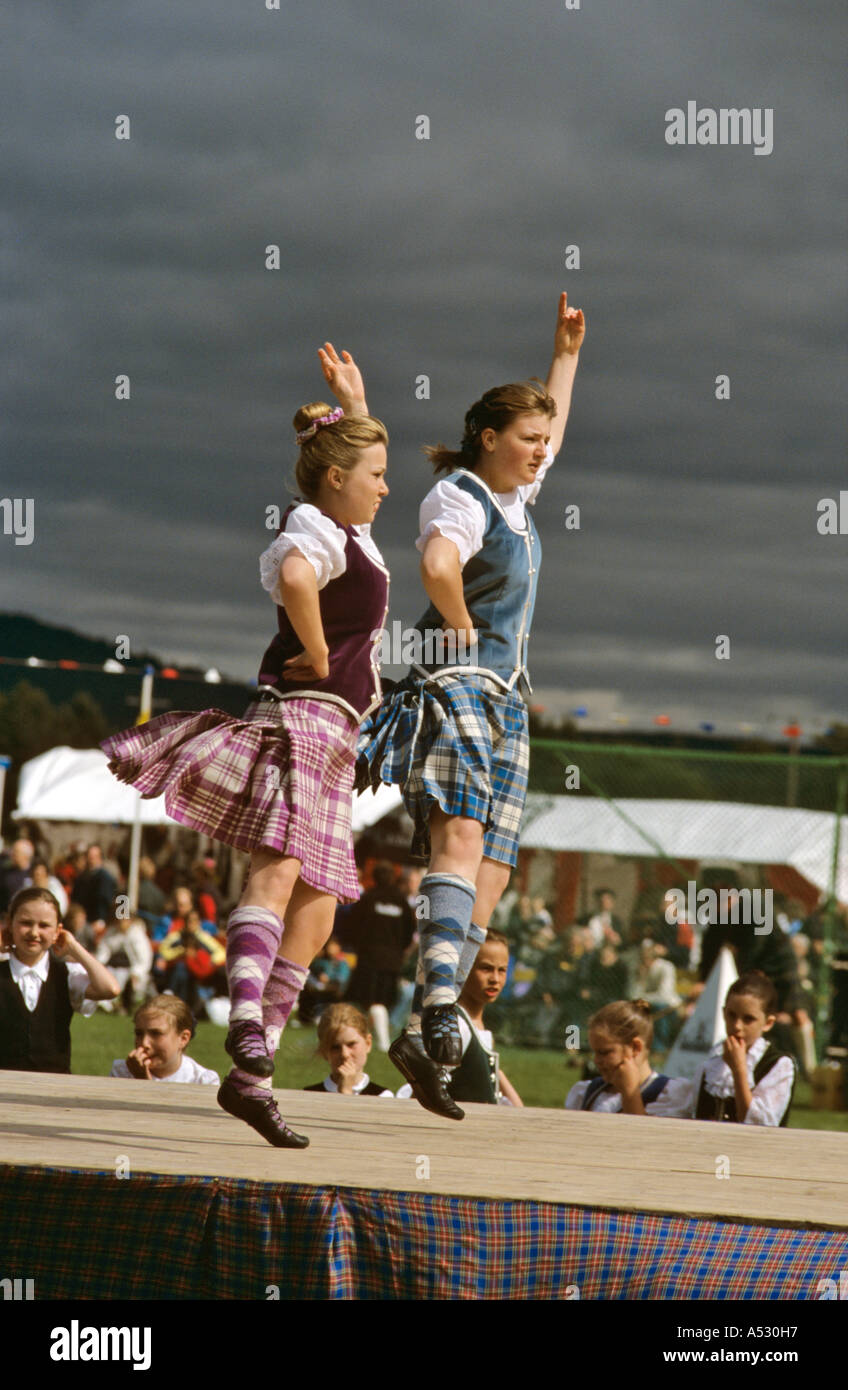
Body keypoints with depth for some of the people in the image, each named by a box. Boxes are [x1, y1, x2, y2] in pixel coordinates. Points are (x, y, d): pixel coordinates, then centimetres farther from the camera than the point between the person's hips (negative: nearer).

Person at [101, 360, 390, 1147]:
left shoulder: (347, 531, 22)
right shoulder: (317, 530, -8)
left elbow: (356, 463, 46)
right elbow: (294, 577, -34)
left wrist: (353, 404, 37)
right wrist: (317, 656, -22)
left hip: (329, 737, 10)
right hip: (304, 717, -10)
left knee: (314, 919, 5)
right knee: (277, 868, -29)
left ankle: (248, 1076, 3)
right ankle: (247, 1021, -49)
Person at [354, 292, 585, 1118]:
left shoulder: (512, 497, 19)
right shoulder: (459, 498, -8)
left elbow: (551, 428, 41)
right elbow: (437, 564, -31)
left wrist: (566, 353, 38)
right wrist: (463, 630, -17)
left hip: (504, 702, 9)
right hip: (457, 686, -9)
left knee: (490, 879, 1)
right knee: (460, 842, -27)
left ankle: (420, 1035, -2)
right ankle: (440, 1011, -43)